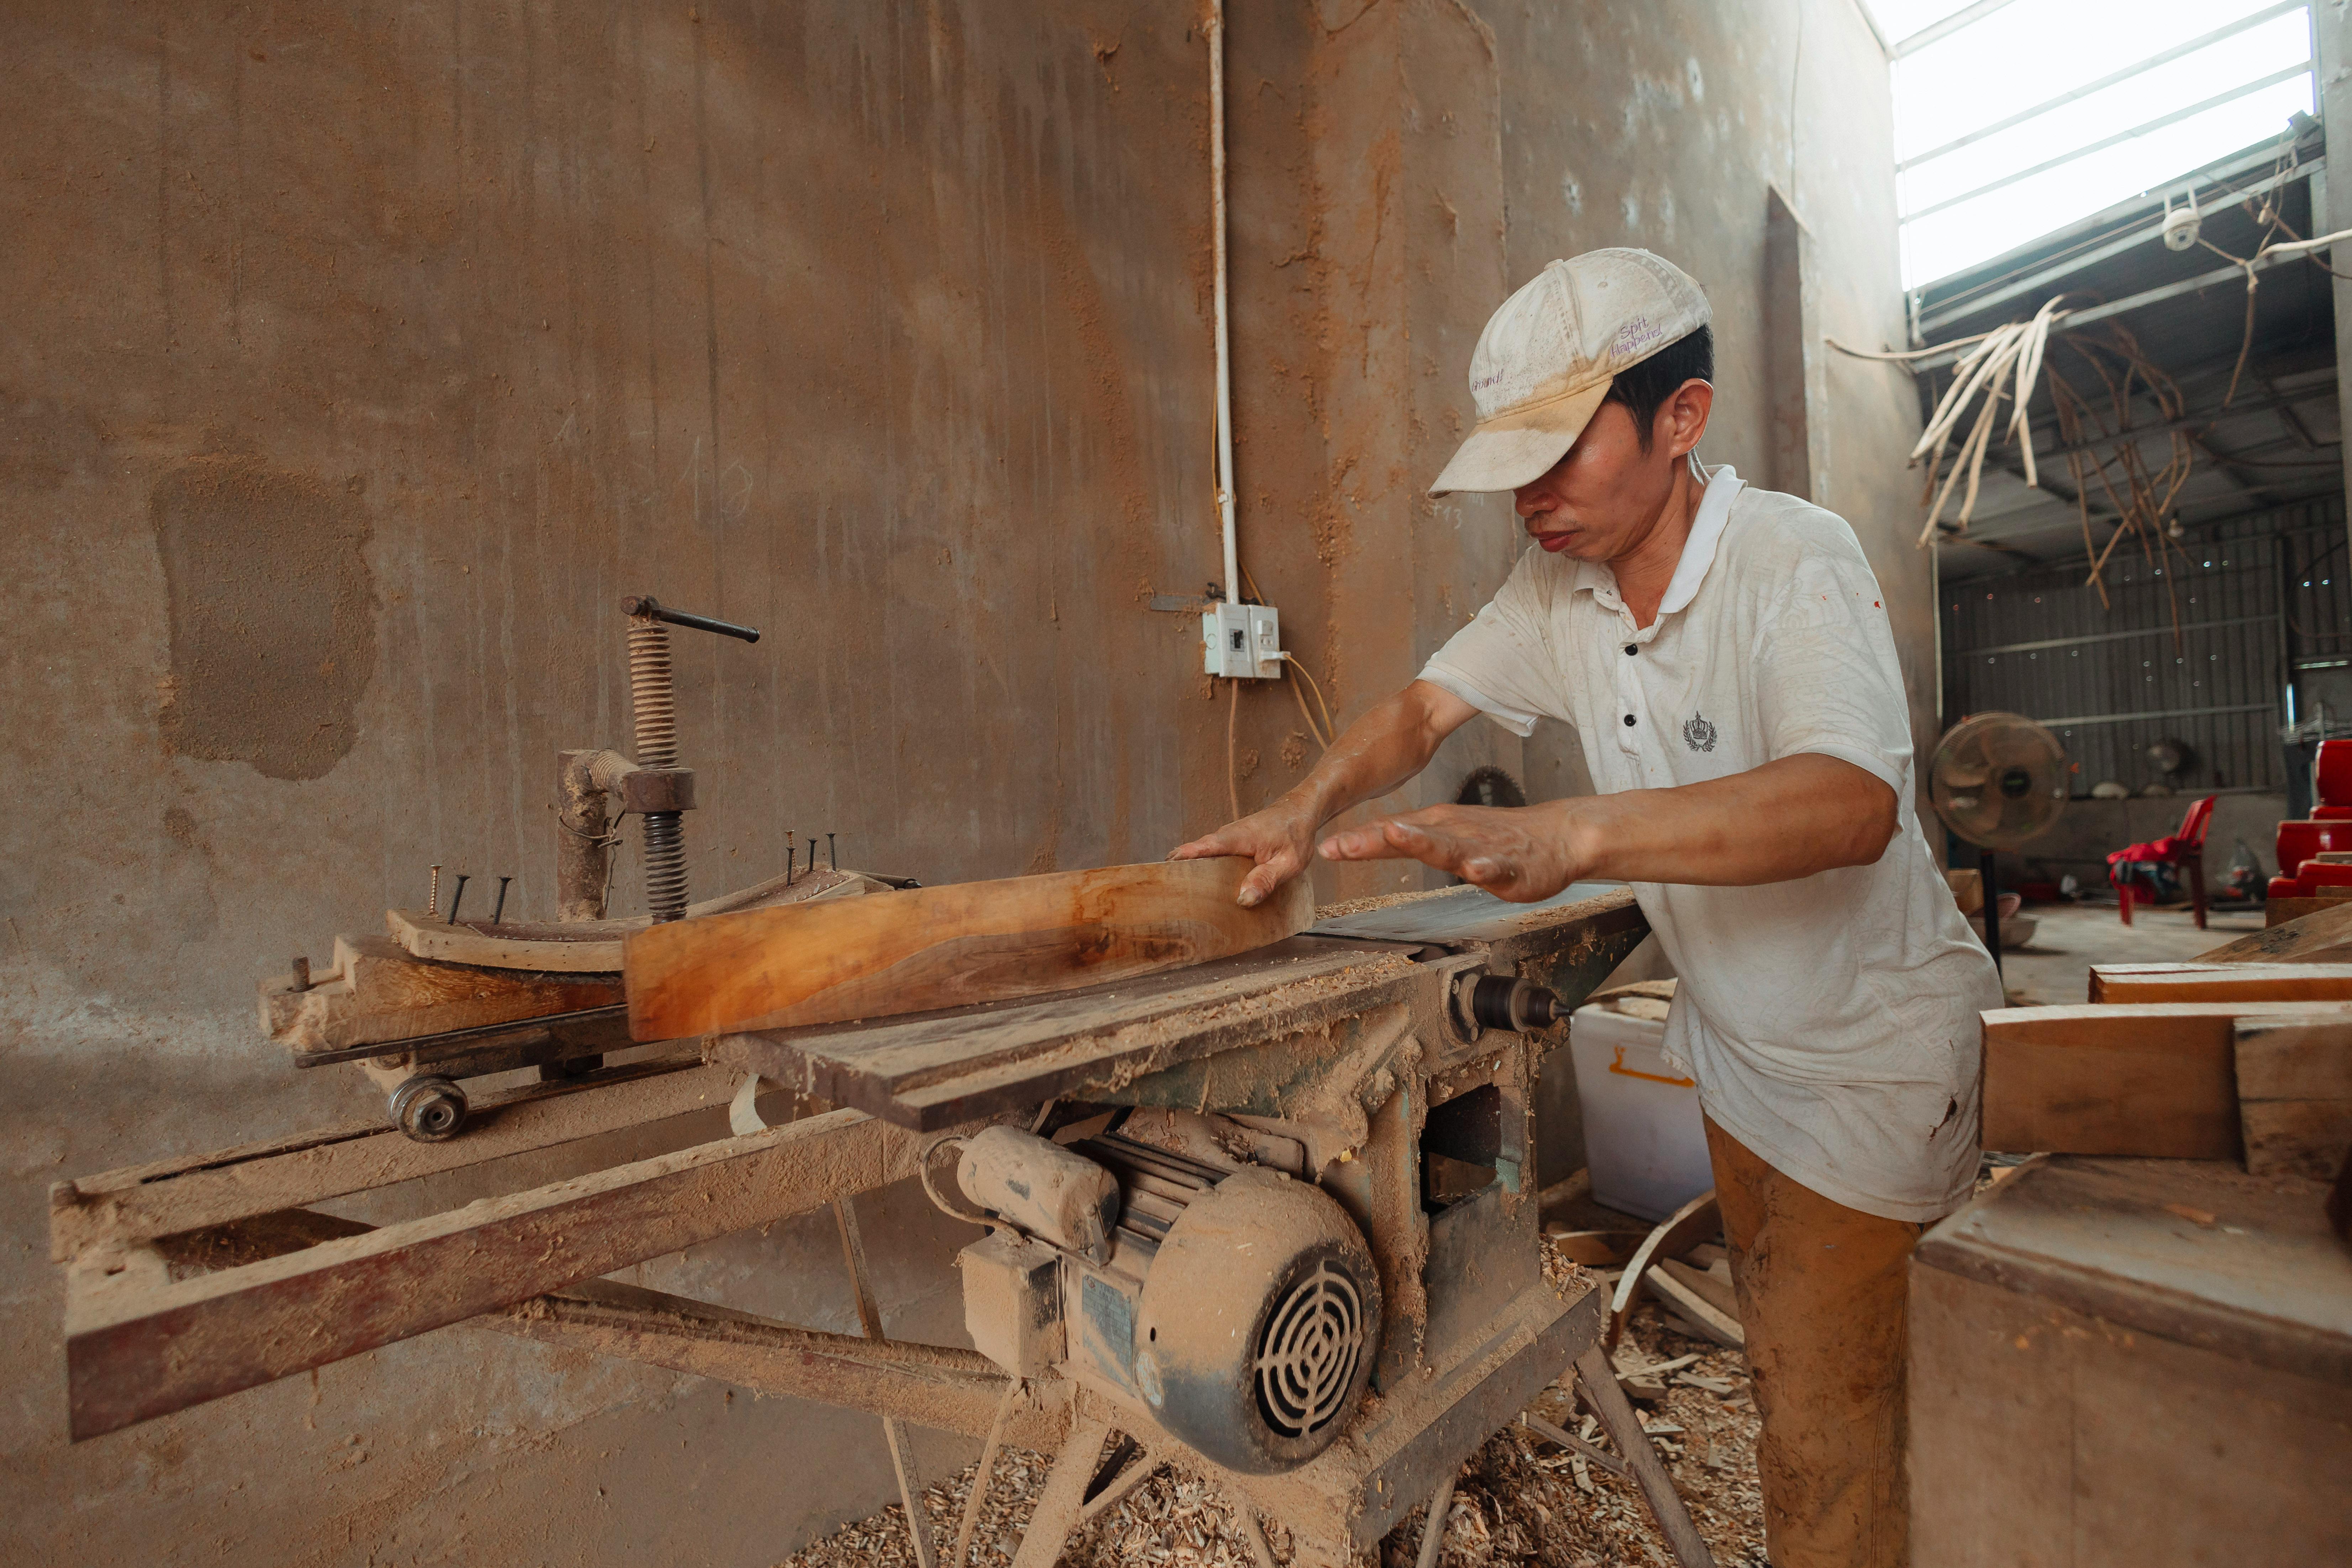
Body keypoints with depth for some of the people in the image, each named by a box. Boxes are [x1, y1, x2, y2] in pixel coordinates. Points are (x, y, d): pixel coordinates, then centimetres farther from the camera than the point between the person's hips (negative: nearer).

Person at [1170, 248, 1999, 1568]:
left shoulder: (1795, 559, -26)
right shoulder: (1558, 585, -5)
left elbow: (1852, 803, -41)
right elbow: (1429, 705, -1)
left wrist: (1574, 835, -55)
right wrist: (1314, 803, -21)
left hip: (1876, 1045, -6)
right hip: (1736, 1032, 7)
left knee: (1826, 1435, -1)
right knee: (1776, 1346, 24)